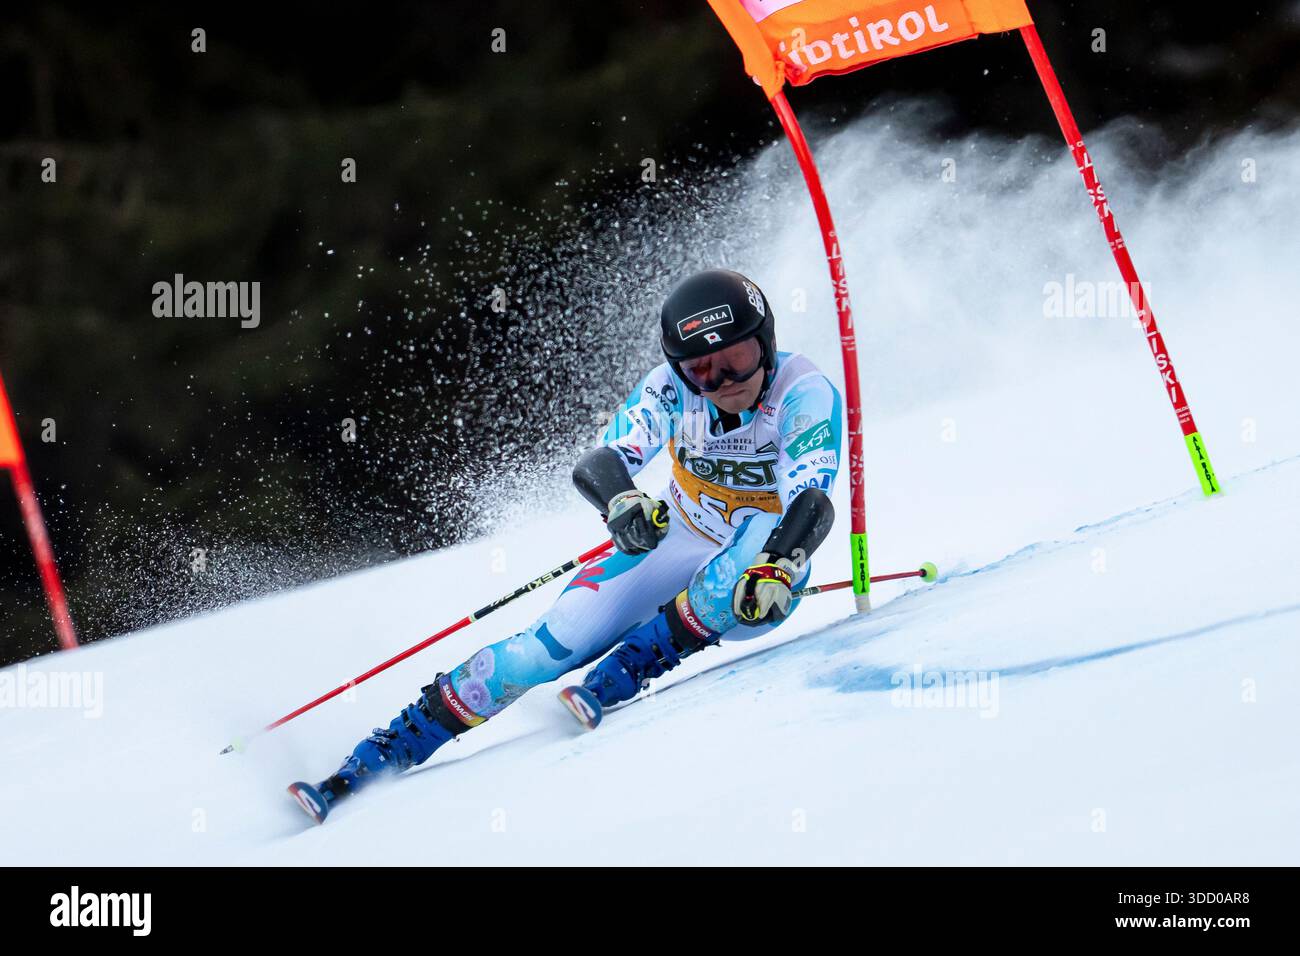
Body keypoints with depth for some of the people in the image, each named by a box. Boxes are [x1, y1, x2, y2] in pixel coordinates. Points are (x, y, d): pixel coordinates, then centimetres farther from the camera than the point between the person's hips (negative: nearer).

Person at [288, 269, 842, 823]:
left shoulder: (804, 395, -23)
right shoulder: (671, 389, -14)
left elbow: (812, 503, -36)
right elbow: (597, 463, -22)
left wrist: (777, 570, -56)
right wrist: (622, 503, -46)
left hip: (762, 576, -2)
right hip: (674, 548, 2)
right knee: (559, 641, -19)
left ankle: (609, 687, -33)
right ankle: (378, 758, -16)